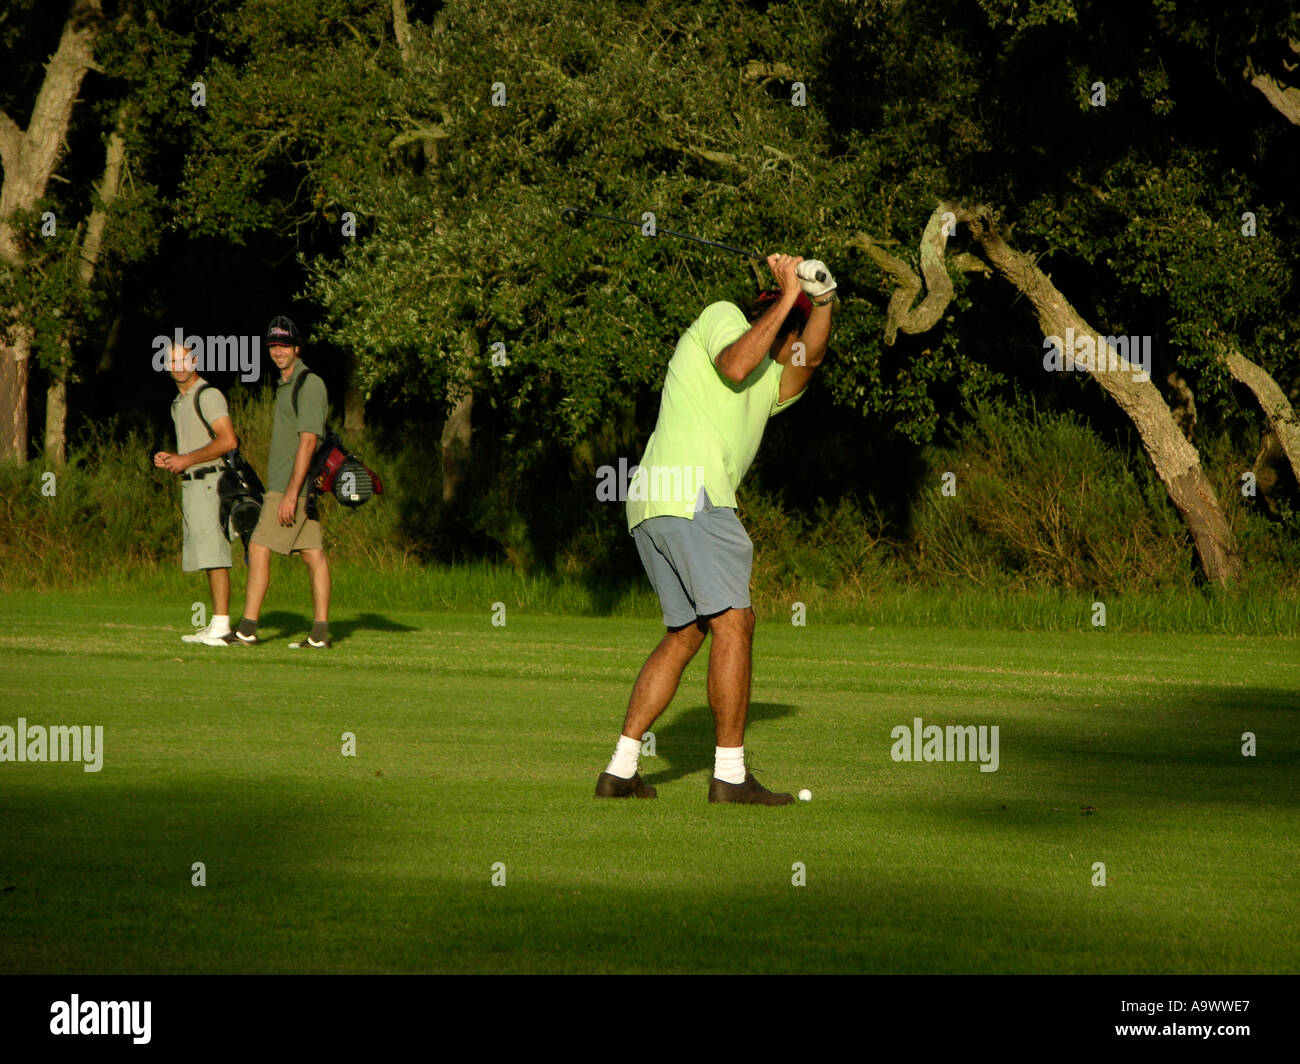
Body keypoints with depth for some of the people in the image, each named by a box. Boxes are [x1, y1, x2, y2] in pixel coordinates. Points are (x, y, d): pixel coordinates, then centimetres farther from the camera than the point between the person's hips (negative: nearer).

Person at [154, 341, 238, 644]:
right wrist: (171, 459, 11)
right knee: (207, 557, 9)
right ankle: (217, 624, 10)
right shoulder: (178, 403, 21)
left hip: (209, 481, -10)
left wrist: (187, 459, -15)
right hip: (190, 484, 10)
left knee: (214, 555, -13)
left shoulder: (207, 395, -9)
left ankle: (221, 624, -16)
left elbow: (228, 441, -19)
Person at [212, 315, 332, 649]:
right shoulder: (285, 385, 19)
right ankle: (320, 632, 3)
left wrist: (291, 493, -23)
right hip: (284, 485, 10)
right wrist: (280, 491, 23)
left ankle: (247, 629, -11)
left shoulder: (308, 384, -12)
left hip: (295, 485, -10)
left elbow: (308, 441, -19)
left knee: (259, 548, -11)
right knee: (313, 554, 5)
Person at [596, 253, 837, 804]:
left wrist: (821, 300, -2)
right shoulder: (722, 316, 10)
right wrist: (789, 298, -6)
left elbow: (807, 359, 12)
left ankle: (620, 769, 9)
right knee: (733, 623, -10)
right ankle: (730, 774, -12)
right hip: (691, 494, -10)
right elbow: (734, 364, -11)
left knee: (685, 633, 13)